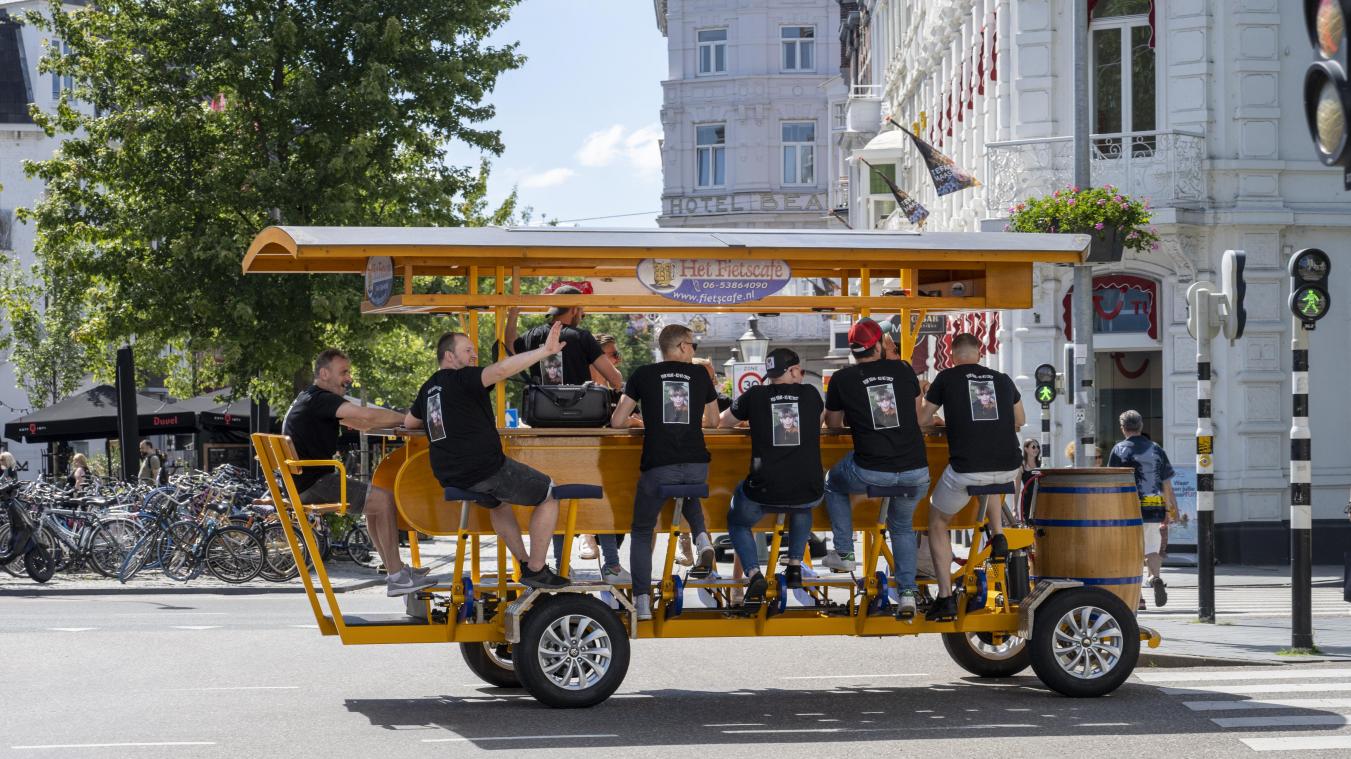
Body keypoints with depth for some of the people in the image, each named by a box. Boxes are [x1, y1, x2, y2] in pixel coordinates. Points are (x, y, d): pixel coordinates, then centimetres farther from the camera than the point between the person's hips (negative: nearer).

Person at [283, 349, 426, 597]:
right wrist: (407, 419, -13)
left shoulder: (313, 400, 20)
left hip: (309, 481, 11)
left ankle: (394, 568, 24)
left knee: (374, 500, 22)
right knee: (384, 498, -15)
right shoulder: (319, 399, -14)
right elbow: (367, 415, -26)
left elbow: (360, 424, 26)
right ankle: (396, 577, -14)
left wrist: (398, 421, 14)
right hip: (313, 483, -11)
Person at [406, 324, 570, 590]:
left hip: (449, 477, 9)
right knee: (550, 494, 6)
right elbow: (501, 369, -28)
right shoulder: (462, 379, -10)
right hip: (485, 469, -9)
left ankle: (525, 564, 34)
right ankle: (536, 571, 7)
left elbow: (409, 422, 31)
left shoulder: (428, 388, 13)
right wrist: (545, 351, -32)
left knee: (497, 501, 38)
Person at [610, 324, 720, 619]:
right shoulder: (700, 374, 11)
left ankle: (642, 602, 3)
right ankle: (702, 538, 8)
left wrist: (632, 421, 27)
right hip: (697, 465, 2)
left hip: (658, 467, -2)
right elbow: (713, 421, 21)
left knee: (642, 531, 15)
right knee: (689, 498, 38)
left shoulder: (642, 375, 6)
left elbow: (617, 421, 4)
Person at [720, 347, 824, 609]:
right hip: (810, 493, 2)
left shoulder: (754, 396, 3)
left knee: (737, 521, 28)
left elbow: (723, 422, 21)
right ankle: (795, 566, 29)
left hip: (763, 493, -2)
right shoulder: (811, 394, 8)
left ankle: (754, 575, 5)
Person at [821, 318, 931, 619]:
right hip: (916, 471, 3)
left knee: (833, 483, 30)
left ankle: (844, 554, 26)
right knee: (903, 527, 28)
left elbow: (833, 423, 17)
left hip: (871, 472, -3)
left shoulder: (842, 379, 1)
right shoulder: (902, 369, 7)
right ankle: (907, 593, 13)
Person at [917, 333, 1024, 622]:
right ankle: (998, 537, 22)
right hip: (1008, 468, 4)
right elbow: (1019, 422, 28)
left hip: (965, 470, -4)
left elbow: (922, 420, 14)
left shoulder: (947, 378, 7)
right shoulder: (1002, 379, 15)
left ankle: (946, 599, 9)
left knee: (937, 524, 20)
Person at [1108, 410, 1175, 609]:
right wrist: (1168, 511, 15)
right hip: (1155, 509, 2)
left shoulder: (1119, 450, -1)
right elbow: (1167, 484, 9)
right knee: (1152, 550, 11)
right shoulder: (1156, 449, 8)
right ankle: (1156, 578, -17)